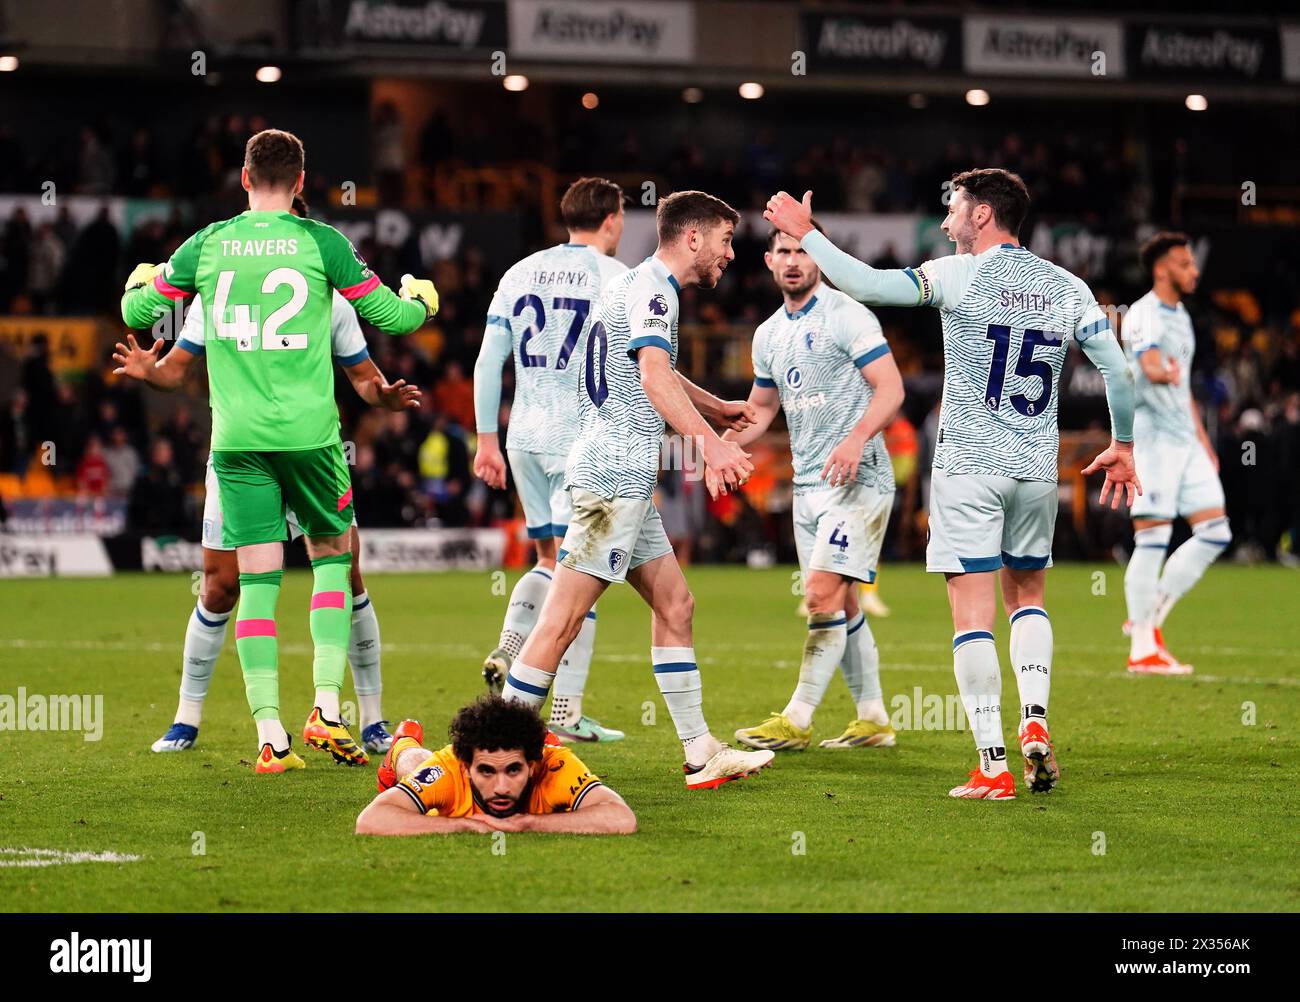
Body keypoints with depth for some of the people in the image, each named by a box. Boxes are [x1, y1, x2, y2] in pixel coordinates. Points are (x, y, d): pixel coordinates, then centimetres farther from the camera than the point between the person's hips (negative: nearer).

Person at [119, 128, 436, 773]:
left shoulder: (208, 245, 4)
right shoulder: (322, 243, -2)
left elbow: (137, 313, 15)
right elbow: (389, 315, 6)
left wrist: (141, 283, 38)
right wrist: (420, 300, 29)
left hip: (236, 439, 2)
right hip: (308, 430, -1)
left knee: (257, 579, 2)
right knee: (332, 556, 15)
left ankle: (270, 735, -4)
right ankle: (327, 709, 3)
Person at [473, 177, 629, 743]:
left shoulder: (520, 273, 11)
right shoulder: (613, 277, -5)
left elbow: (488, 362, 10)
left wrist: (487, 441, 15)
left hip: (525, 437, 5)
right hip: (584, 441, -5)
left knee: (550, 561, 20)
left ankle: (507, 649, -4)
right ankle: (567, 710, -3)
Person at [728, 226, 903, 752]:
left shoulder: (847, 316, -9)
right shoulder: (769, 333, 14)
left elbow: (891, 388, -14)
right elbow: (763, 405, 26)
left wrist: (856, 439, -29)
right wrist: (733, 437, 5)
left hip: (856, 477, -8)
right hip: (807, 484, 8)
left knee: (824, 595, -14)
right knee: (841, 606, 9)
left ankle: (796, 721, -12)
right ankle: (873, 720, 17)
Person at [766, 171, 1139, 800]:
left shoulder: (959, 276, -6)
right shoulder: (1066, 288, 6)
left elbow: (865, 284, -12)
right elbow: (1118, 369, 4)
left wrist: (804, 233, 0)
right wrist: (1123, 447, 17)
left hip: (967, 466, -4)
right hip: (1037, 467, 5)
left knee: (973, 615, -3)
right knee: (1027, 597, 22)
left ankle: (992, 767, -7)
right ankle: (1035, 725, 3)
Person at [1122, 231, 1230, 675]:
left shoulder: (1180, 317, 19)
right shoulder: (1143, 315, -9)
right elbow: (1151, 368, -28)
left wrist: (1204, 441, 26)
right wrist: (1164, 372, -52)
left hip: (1186, 439, 9)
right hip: (1153, 435, -9)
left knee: (1215, 533, 3)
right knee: (1152, 538, -8)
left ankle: (1151, 616, 12)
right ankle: (1142, 648, -4)